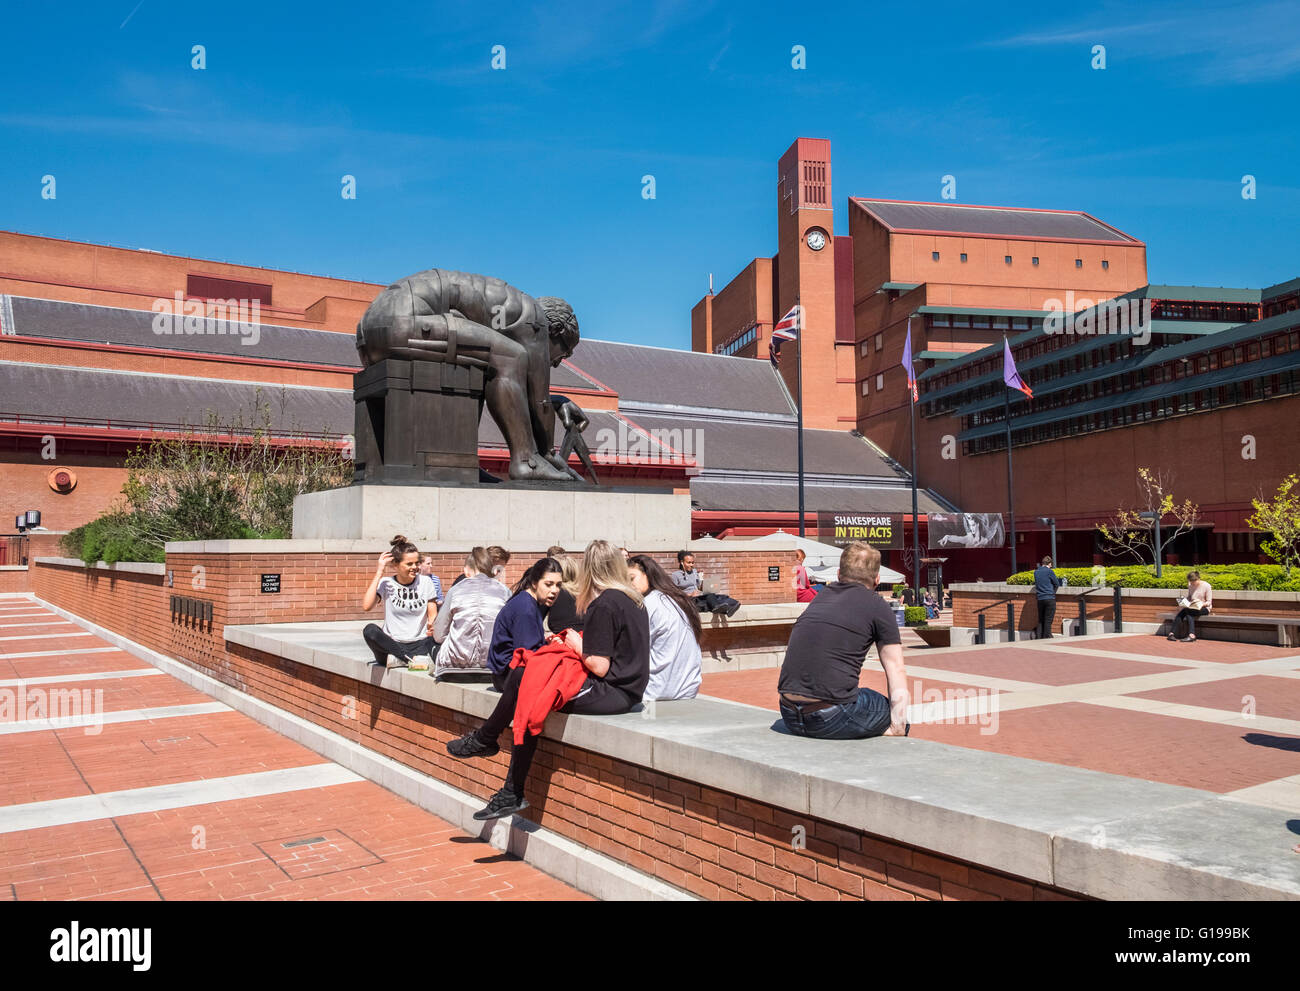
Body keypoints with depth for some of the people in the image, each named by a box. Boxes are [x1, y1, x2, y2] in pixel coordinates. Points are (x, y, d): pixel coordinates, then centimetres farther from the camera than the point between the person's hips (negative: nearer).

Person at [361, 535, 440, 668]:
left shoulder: (425, 582, 7)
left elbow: (433, 616, 8)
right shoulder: (385, 584, 2)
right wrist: (379, 573, -12)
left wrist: (433, 627, -17)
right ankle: (414, 660, -29)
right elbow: (366, 607, -16)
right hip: (392, 644, 0)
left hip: (420, 644, 0)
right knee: (370, 630, -31)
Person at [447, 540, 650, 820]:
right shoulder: (632, 598, 13)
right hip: (627, 687, 10)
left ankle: (484, 740, 17)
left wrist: (578, 645, -1)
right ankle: (513, 795, 9)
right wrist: (581, 643, 11)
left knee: (522, 679, -6)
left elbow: (600, 667, -18)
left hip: (613, 693, -10)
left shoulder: (604, 604, -15)